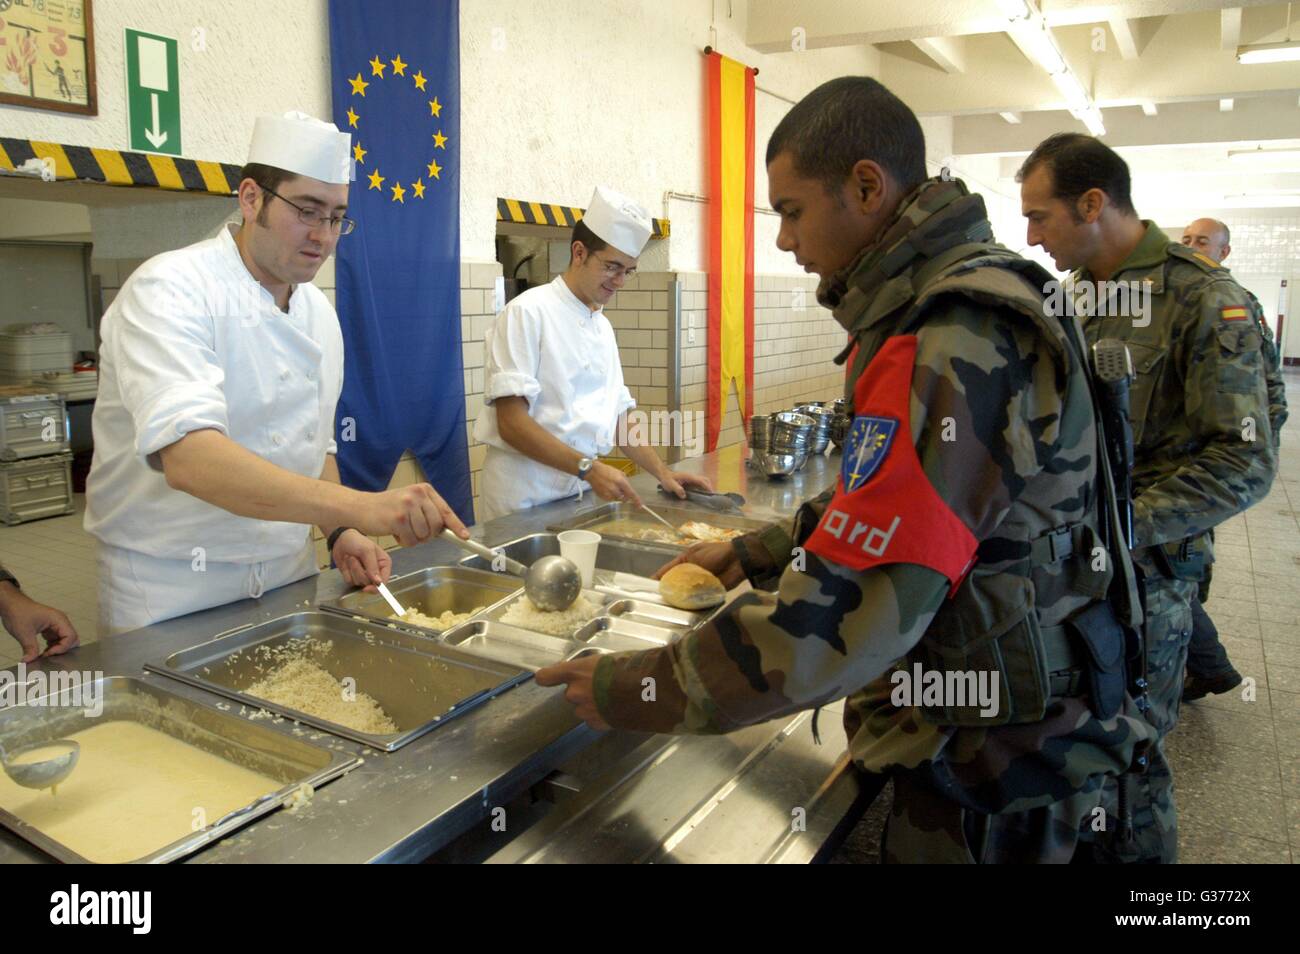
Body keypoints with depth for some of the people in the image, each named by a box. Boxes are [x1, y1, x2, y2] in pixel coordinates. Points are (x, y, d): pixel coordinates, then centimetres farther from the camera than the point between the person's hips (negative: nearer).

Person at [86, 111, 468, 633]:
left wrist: (341, 533, -3)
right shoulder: (170, 290, -18)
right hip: (176, 598, -6)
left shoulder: (318, 310, 7)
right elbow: (186, 457, -34)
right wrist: (358, 507, -45)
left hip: (288, 577, 6)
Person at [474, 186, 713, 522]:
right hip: (525, 498, -7)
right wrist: (588, 468, -25)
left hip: (580, 494, 7)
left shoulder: (603, 326, 12)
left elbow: (616, 416, 16)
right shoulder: (528, 312, -11)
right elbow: (511, 422, -19)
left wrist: (663, 473, 5)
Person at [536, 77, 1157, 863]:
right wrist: (755, 554, 11)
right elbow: (887, 503, 16)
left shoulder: (953, 347, -29)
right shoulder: (955, 309, 6)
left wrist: (630, 693, -23)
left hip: (989, 768, -9)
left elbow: (848, 622, -32)